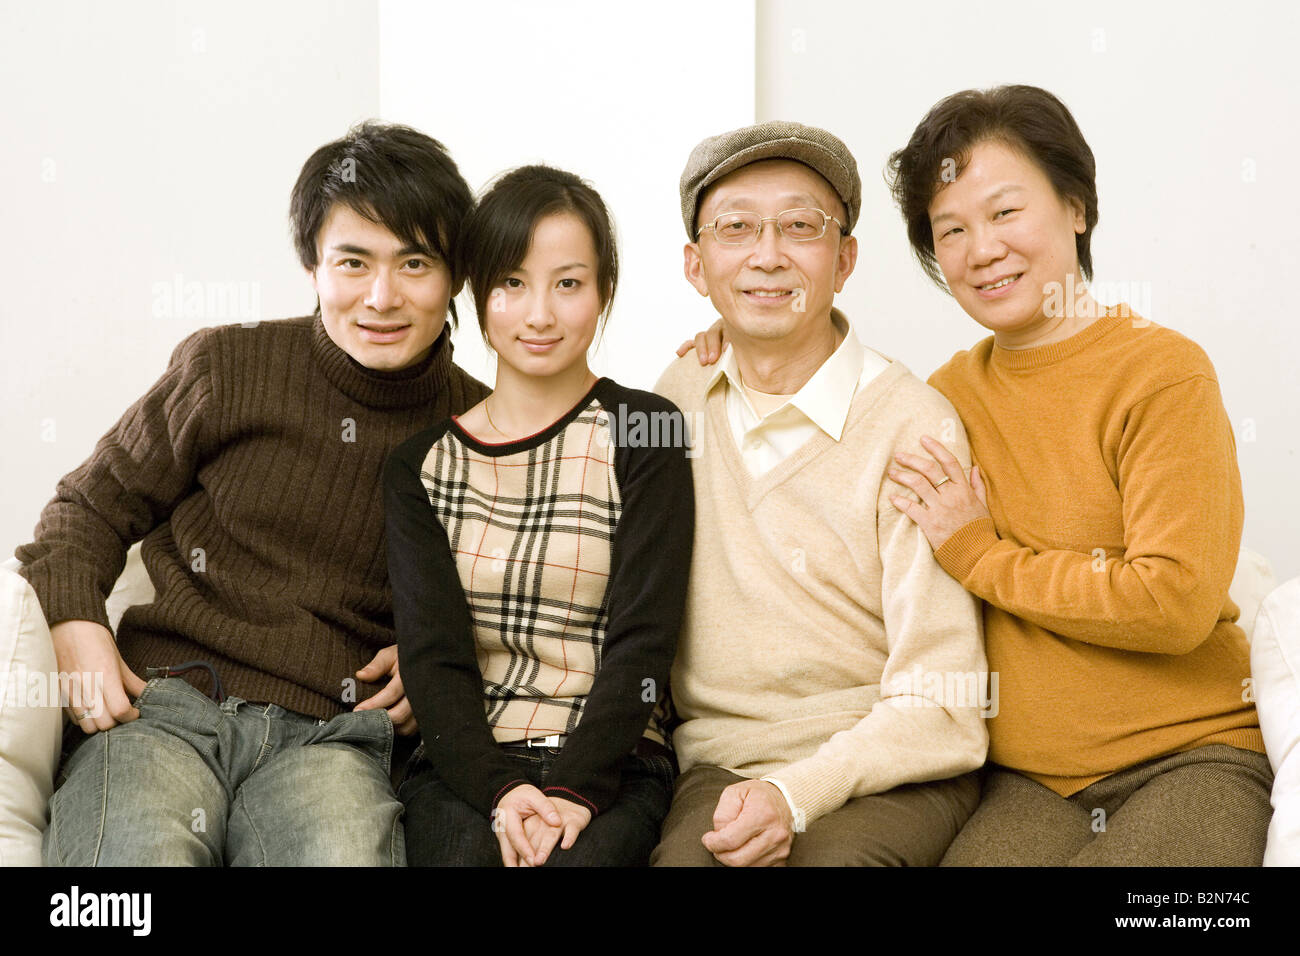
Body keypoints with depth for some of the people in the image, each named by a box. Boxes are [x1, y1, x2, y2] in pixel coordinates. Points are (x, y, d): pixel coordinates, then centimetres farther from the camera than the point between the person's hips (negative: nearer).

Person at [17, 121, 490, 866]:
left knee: (343, 852, -34)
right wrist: (76, 625, -2)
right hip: (161, 705, 0)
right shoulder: (228, 369, 6)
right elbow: (94, 505, 16)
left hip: (328, 735, 0)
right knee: (138, 851, -32)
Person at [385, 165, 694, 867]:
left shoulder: (642, 434, 3)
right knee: (464, 850, -28)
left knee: (577, 858, -30)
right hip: (463, 766, 2)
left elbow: (643, 641, -4)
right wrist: (499, 790, -14)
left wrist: (573, 792, -15)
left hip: (610, 764, -1)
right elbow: (430, 651, 1)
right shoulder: (421, 464, 10)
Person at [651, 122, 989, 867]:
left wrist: (796, 794, -23)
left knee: (831, 856, -33)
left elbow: (940, 707, -9)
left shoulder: (913, 424, -8)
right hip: (721, 764, 2)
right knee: (687, 857, -30)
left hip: (890, 774, -2)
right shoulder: (680, 394, 7)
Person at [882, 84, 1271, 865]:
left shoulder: (1164, 371, -8)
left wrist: (981, 557, -8)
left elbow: (1175, 602, -16)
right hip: (1028, 781, 4)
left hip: (1190, 755, -3)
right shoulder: (951, 392, 8)